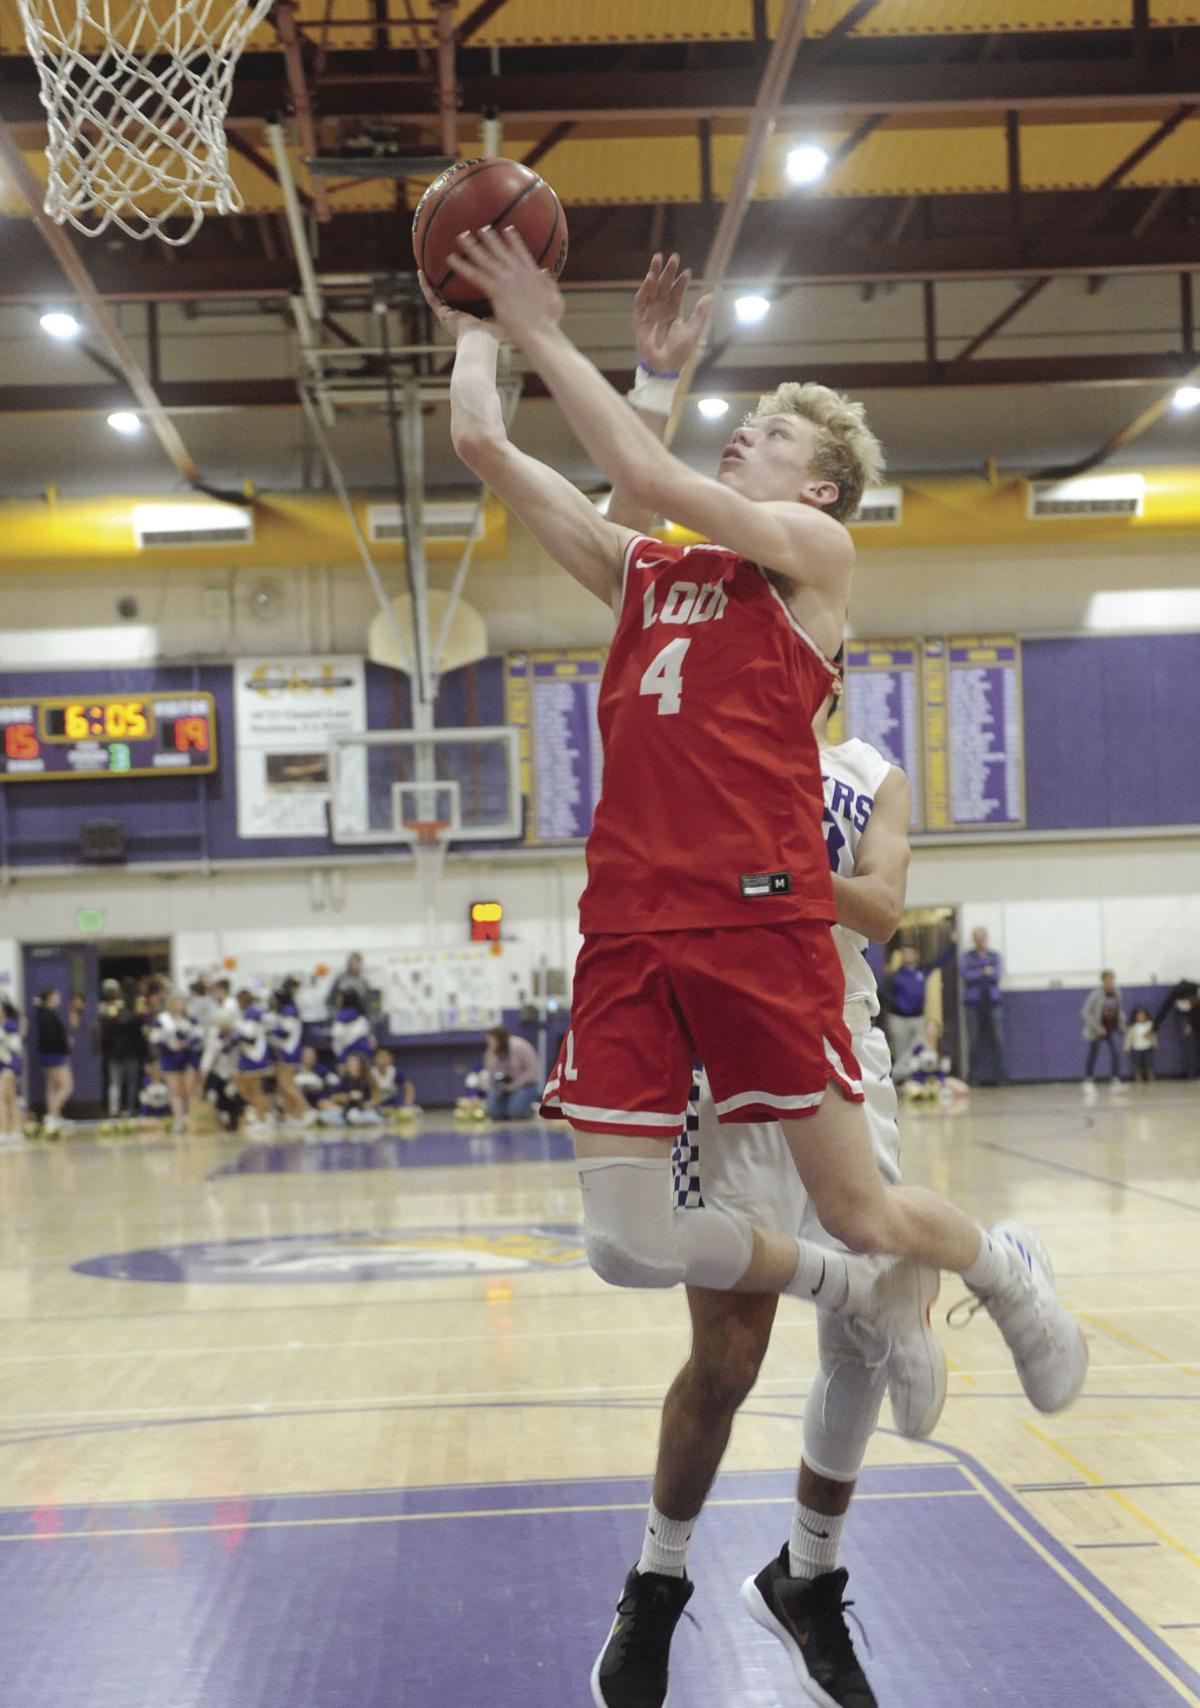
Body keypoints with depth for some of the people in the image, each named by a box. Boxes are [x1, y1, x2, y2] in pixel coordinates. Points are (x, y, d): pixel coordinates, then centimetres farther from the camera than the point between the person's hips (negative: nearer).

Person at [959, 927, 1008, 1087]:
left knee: (998, 1040, -5)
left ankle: (1001, 1076, -3)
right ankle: (973, 1077, 1)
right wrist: (984, 972, -9)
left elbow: (997, 975, -3)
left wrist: (977, 975, -9)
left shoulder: (995, 957, 13)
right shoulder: (966, 958, 10)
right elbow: (965, 975, -7)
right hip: (973, 1003, -1)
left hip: (993, 1002, 1)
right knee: (974, 1041, -3)